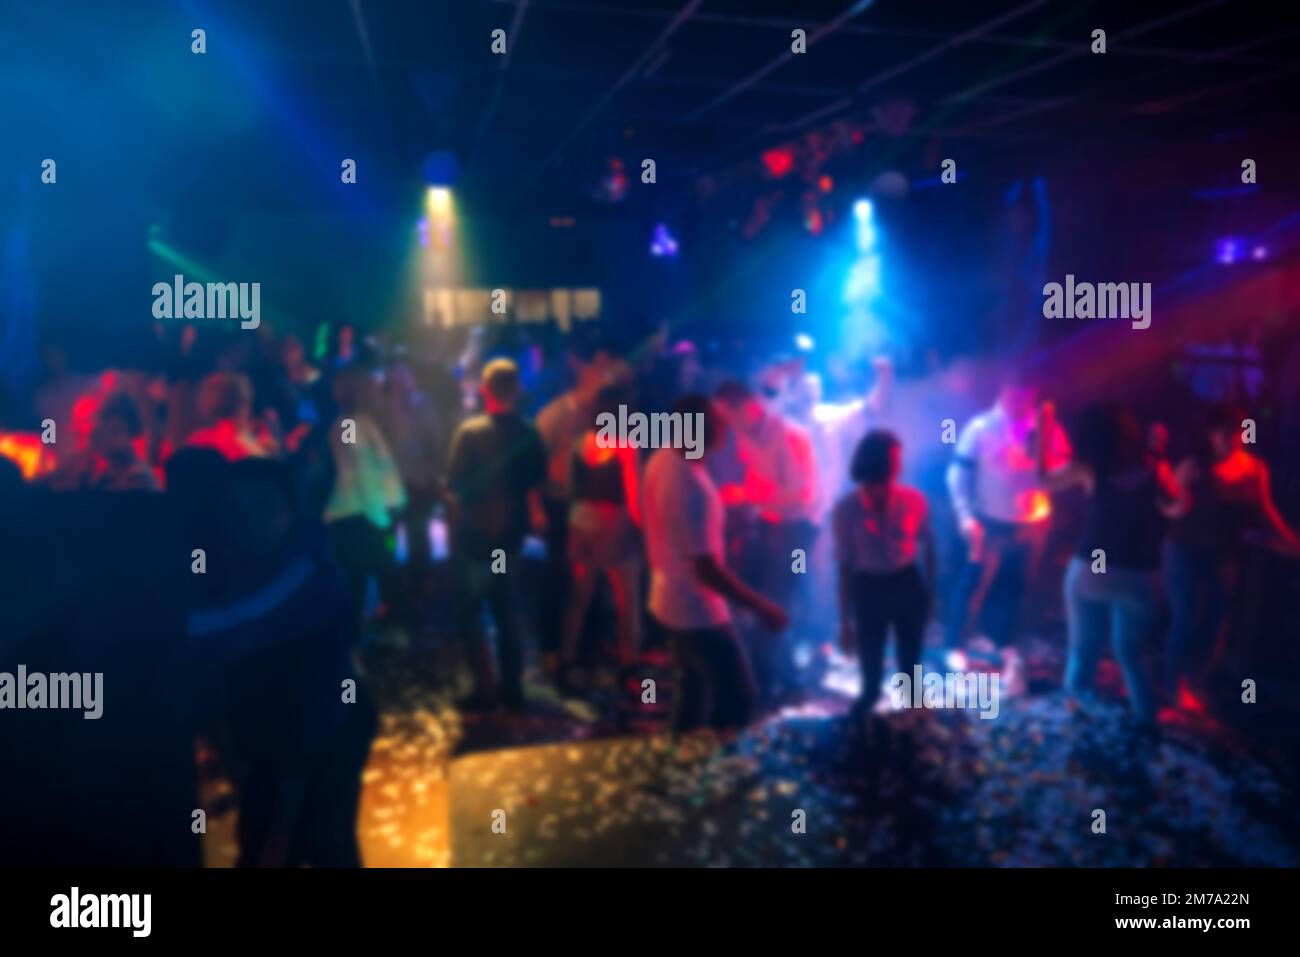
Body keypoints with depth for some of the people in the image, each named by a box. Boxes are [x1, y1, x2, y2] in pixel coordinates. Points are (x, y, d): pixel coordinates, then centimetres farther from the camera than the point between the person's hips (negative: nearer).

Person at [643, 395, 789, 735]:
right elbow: (707, 571, -28)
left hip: (668, 600, 9)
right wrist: (762, 607, -19)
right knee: (738, 696, 6)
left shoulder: (661, 459, -4)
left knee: (694, 687, 25)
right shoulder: (693, 489, -32)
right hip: (697, 611, -9)